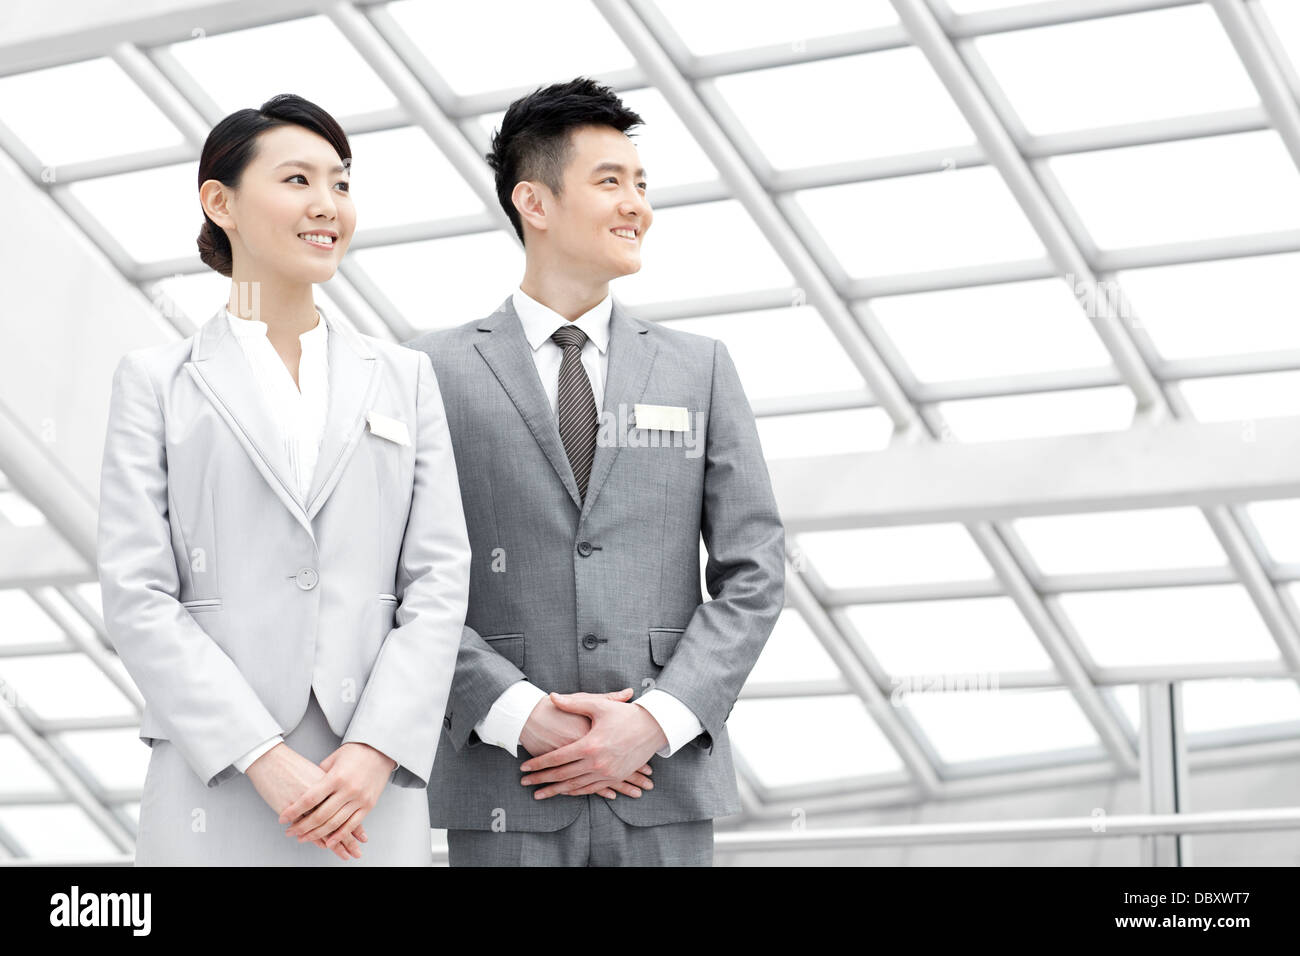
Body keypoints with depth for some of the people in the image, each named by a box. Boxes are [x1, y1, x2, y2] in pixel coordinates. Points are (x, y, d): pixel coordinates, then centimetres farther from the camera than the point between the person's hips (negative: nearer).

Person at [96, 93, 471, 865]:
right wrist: (263, 758, -12)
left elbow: (440, 580, 5)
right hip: (217, 787, -2)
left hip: (374, 788, 2)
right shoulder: (157, 382, 7)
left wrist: (377, 750, -9)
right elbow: (136, 596, -2)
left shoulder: (404, 380, 14)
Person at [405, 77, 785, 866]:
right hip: (507, 793, -1)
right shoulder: (436, 374, 4)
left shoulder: (700, 370, 10)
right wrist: (519, 714, -14)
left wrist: (656, 720, -8)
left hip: (665, 782, 2)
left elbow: (755, 572, 5)